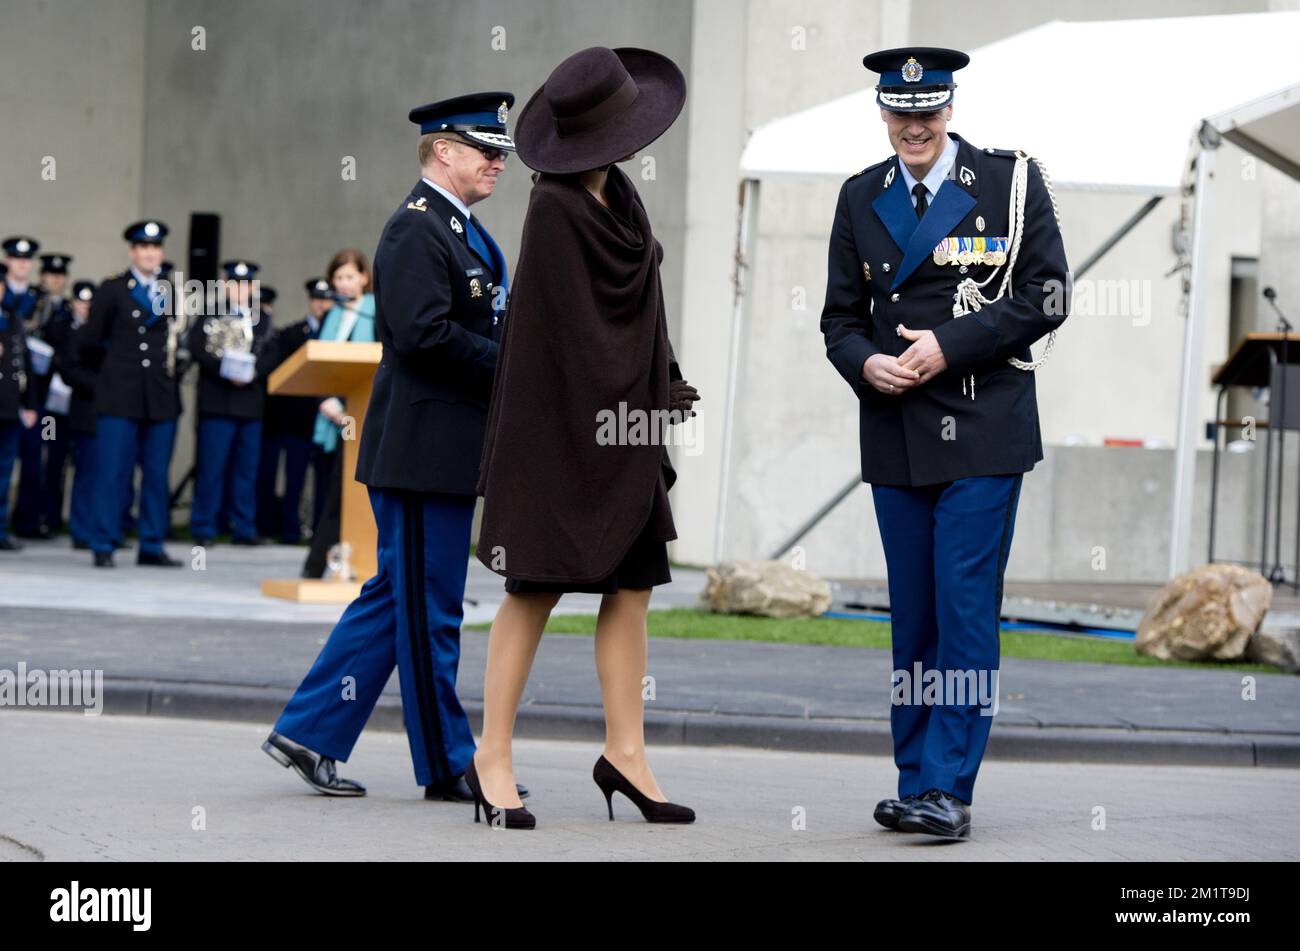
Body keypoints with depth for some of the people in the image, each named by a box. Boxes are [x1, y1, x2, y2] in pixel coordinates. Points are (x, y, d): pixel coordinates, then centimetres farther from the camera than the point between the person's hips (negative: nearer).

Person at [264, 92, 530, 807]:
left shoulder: (462, 231, 19)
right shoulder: (415, 229, -14)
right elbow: (423, 334, -23)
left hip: (447, 450, 10)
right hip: (422, 449, -10)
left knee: (396, 599, 13)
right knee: (428, 610, -2)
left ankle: (307, 734, 18)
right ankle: (448, 766, 4)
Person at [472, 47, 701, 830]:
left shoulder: (620, 199, 9)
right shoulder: (555, 209, -16)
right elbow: (566, 325, -17)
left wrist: (667, 387, 8)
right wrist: (612, 411, -15)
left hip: (626, 421, 8)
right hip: (567, 422, -8)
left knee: (634, 588, 6)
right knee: (537, 589, -2)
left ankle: (626, 752, 12)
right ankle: (494, 758, 6)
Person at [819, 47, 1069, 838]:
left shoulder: (1010, 182, 0)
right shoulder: (861, 199, 11)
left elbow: (1047, 297, -4)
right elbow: (841, 315, 14)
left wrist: (950, 348, -13)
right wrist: (866, 364, -8)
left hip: (982, 432, -4)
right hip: (896, 437, 4)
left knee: (966, 609, -8)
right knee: (913, 615, 9)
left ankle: (947, 789, -7)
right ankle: (917, 784, 17)